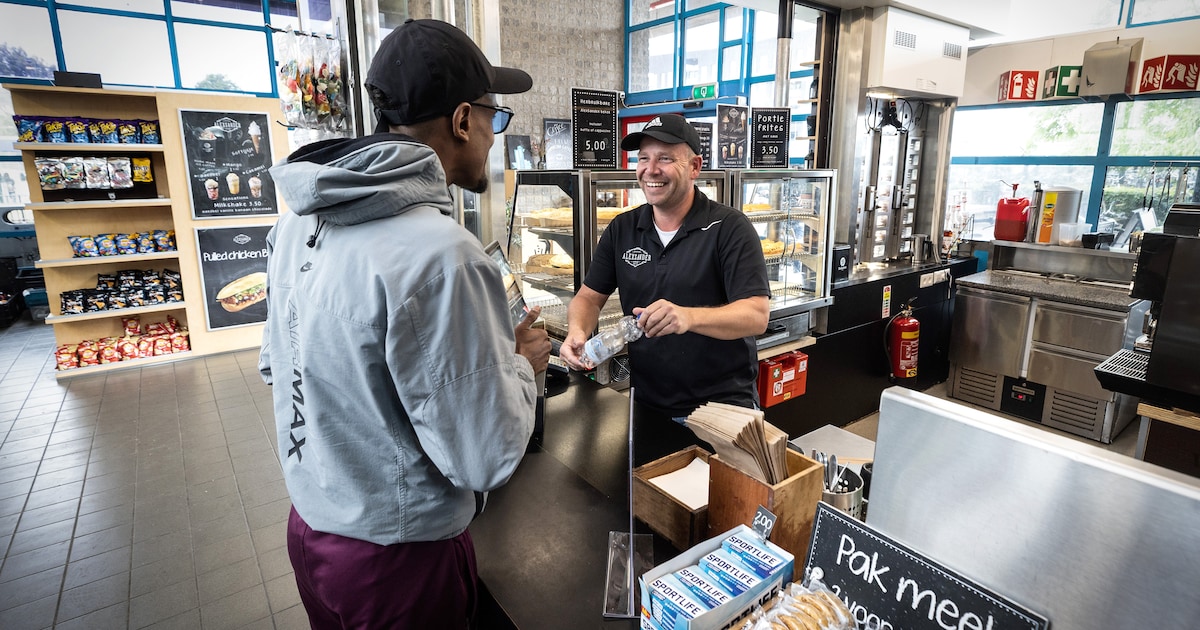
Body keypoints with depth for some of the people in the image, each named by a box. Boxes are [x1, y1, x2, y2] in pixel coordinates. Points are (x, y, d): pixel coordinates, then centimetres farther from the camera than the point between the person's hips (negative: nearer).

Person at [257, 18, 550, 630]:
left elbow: (274, 366, 8)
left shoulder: (298, 219, -4)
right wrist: (521, 364, -7)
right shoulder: (441, 255, -31)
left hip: (308, 522, 7)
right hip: (395, 555, -6)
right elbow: (485, 457, -25)